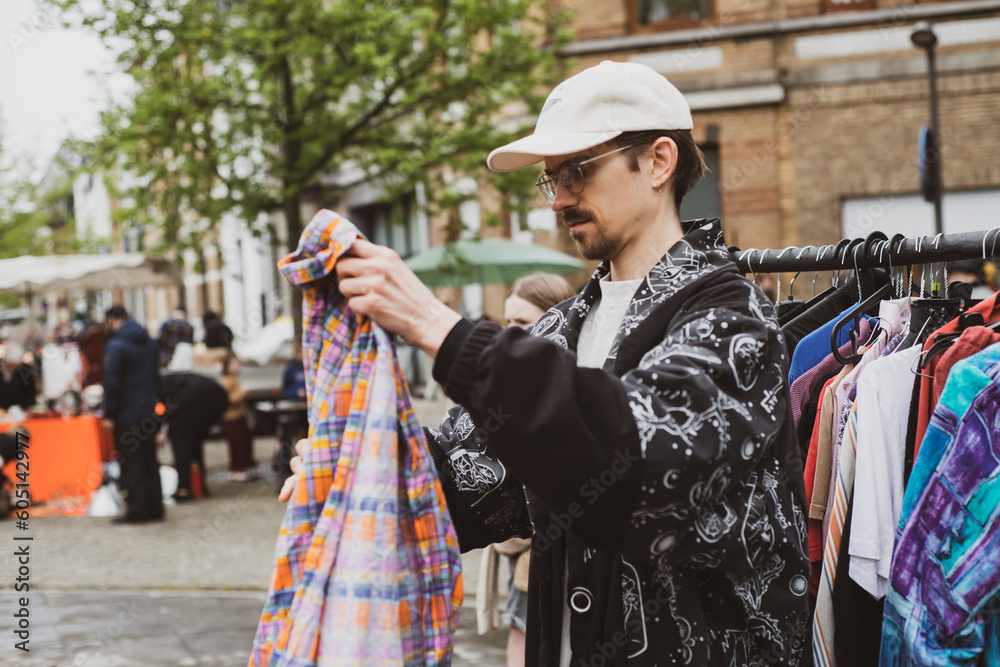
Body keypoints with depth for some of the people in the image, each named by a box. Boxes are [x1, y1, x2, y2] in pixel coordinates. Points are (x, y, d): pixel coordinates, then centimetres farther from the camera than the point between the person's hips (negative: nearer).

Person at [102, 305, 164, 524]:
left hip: (127, 415, -7)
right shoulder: (150, 342, 9)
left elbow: (112, 383, -16)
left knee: (131, 464, -1)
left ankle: (136, 510, 1)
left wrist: (109, 415, -11)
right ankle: (154, 508, 15)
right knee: (150, 462, 12)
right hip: (150, 413, 7)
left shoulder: (115, 346, -14)